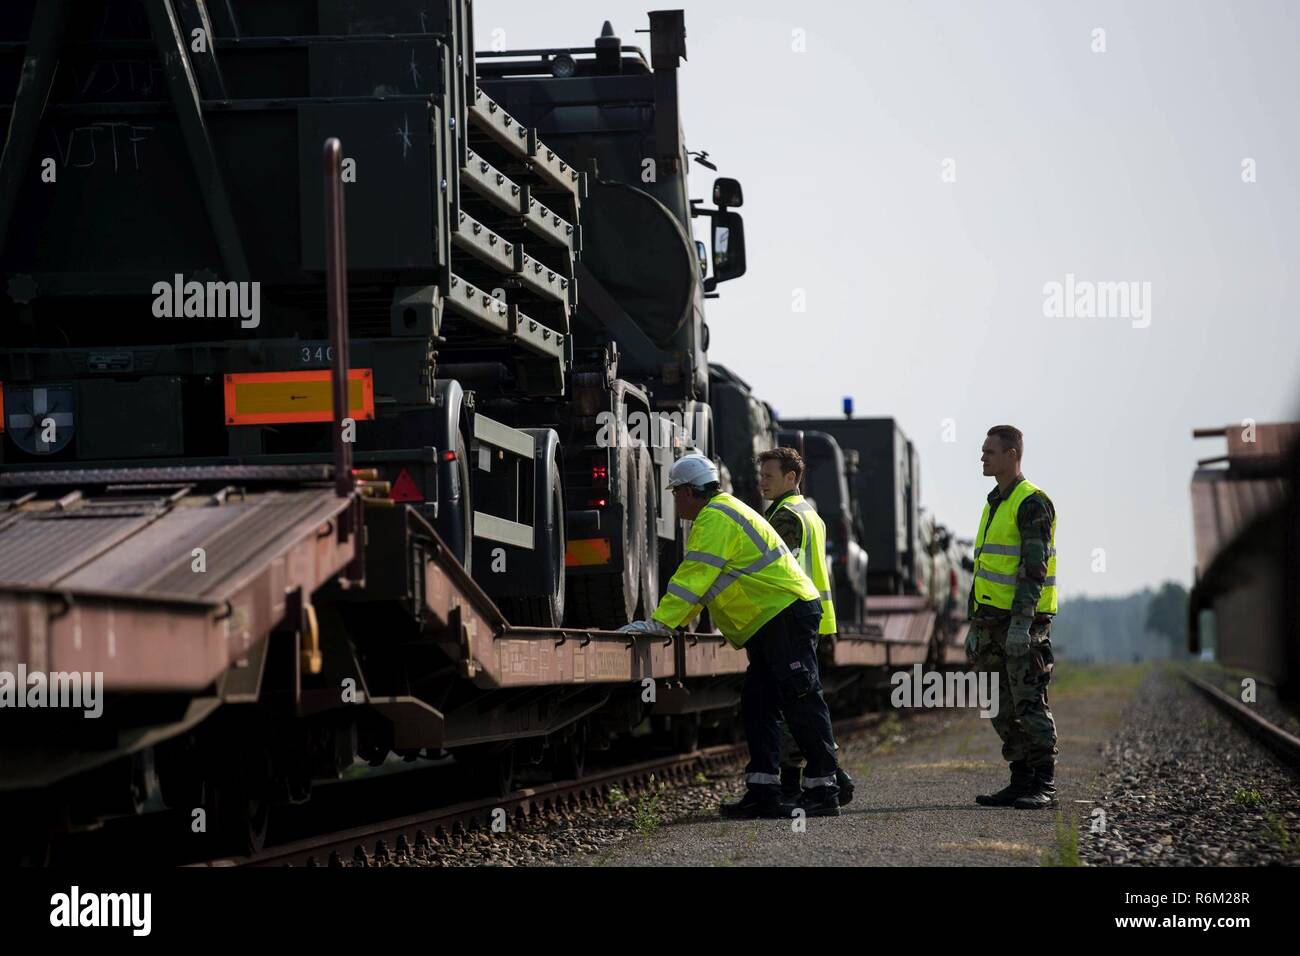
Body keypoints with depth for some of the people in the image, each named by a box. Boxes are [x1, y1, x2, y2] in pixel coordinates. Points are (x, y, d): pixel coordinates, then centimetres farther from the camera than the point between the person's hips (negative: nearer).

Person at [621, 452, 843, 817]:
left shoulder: (715, 518, -11)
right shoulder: (723, 513, 23)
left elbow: (695, 577, -19)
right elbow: (698, 581, 27)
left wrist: (660, 622, -20)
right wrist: (668, 620, 22)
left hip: (787, 615, -11)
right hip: (772, 624, 11)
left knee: (801, 702, -11)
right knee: (756, 708, 7)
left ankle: (824, 790, -11)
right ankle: (762, 792, 5)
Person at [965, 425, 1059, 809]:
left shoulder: (1032, 503, -10)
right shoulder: (994, 504, 19)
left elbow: (1034, 567, -17)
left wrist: (1021, 621, -24)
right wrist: (975, 624, 20)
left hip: (1024, 620, -9)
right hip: (994, 619, 9)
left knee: (1029, 702, -8)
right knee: (1002, 707, 8)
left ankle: (1044, 786, -5)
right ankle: (1021, 782, 13)